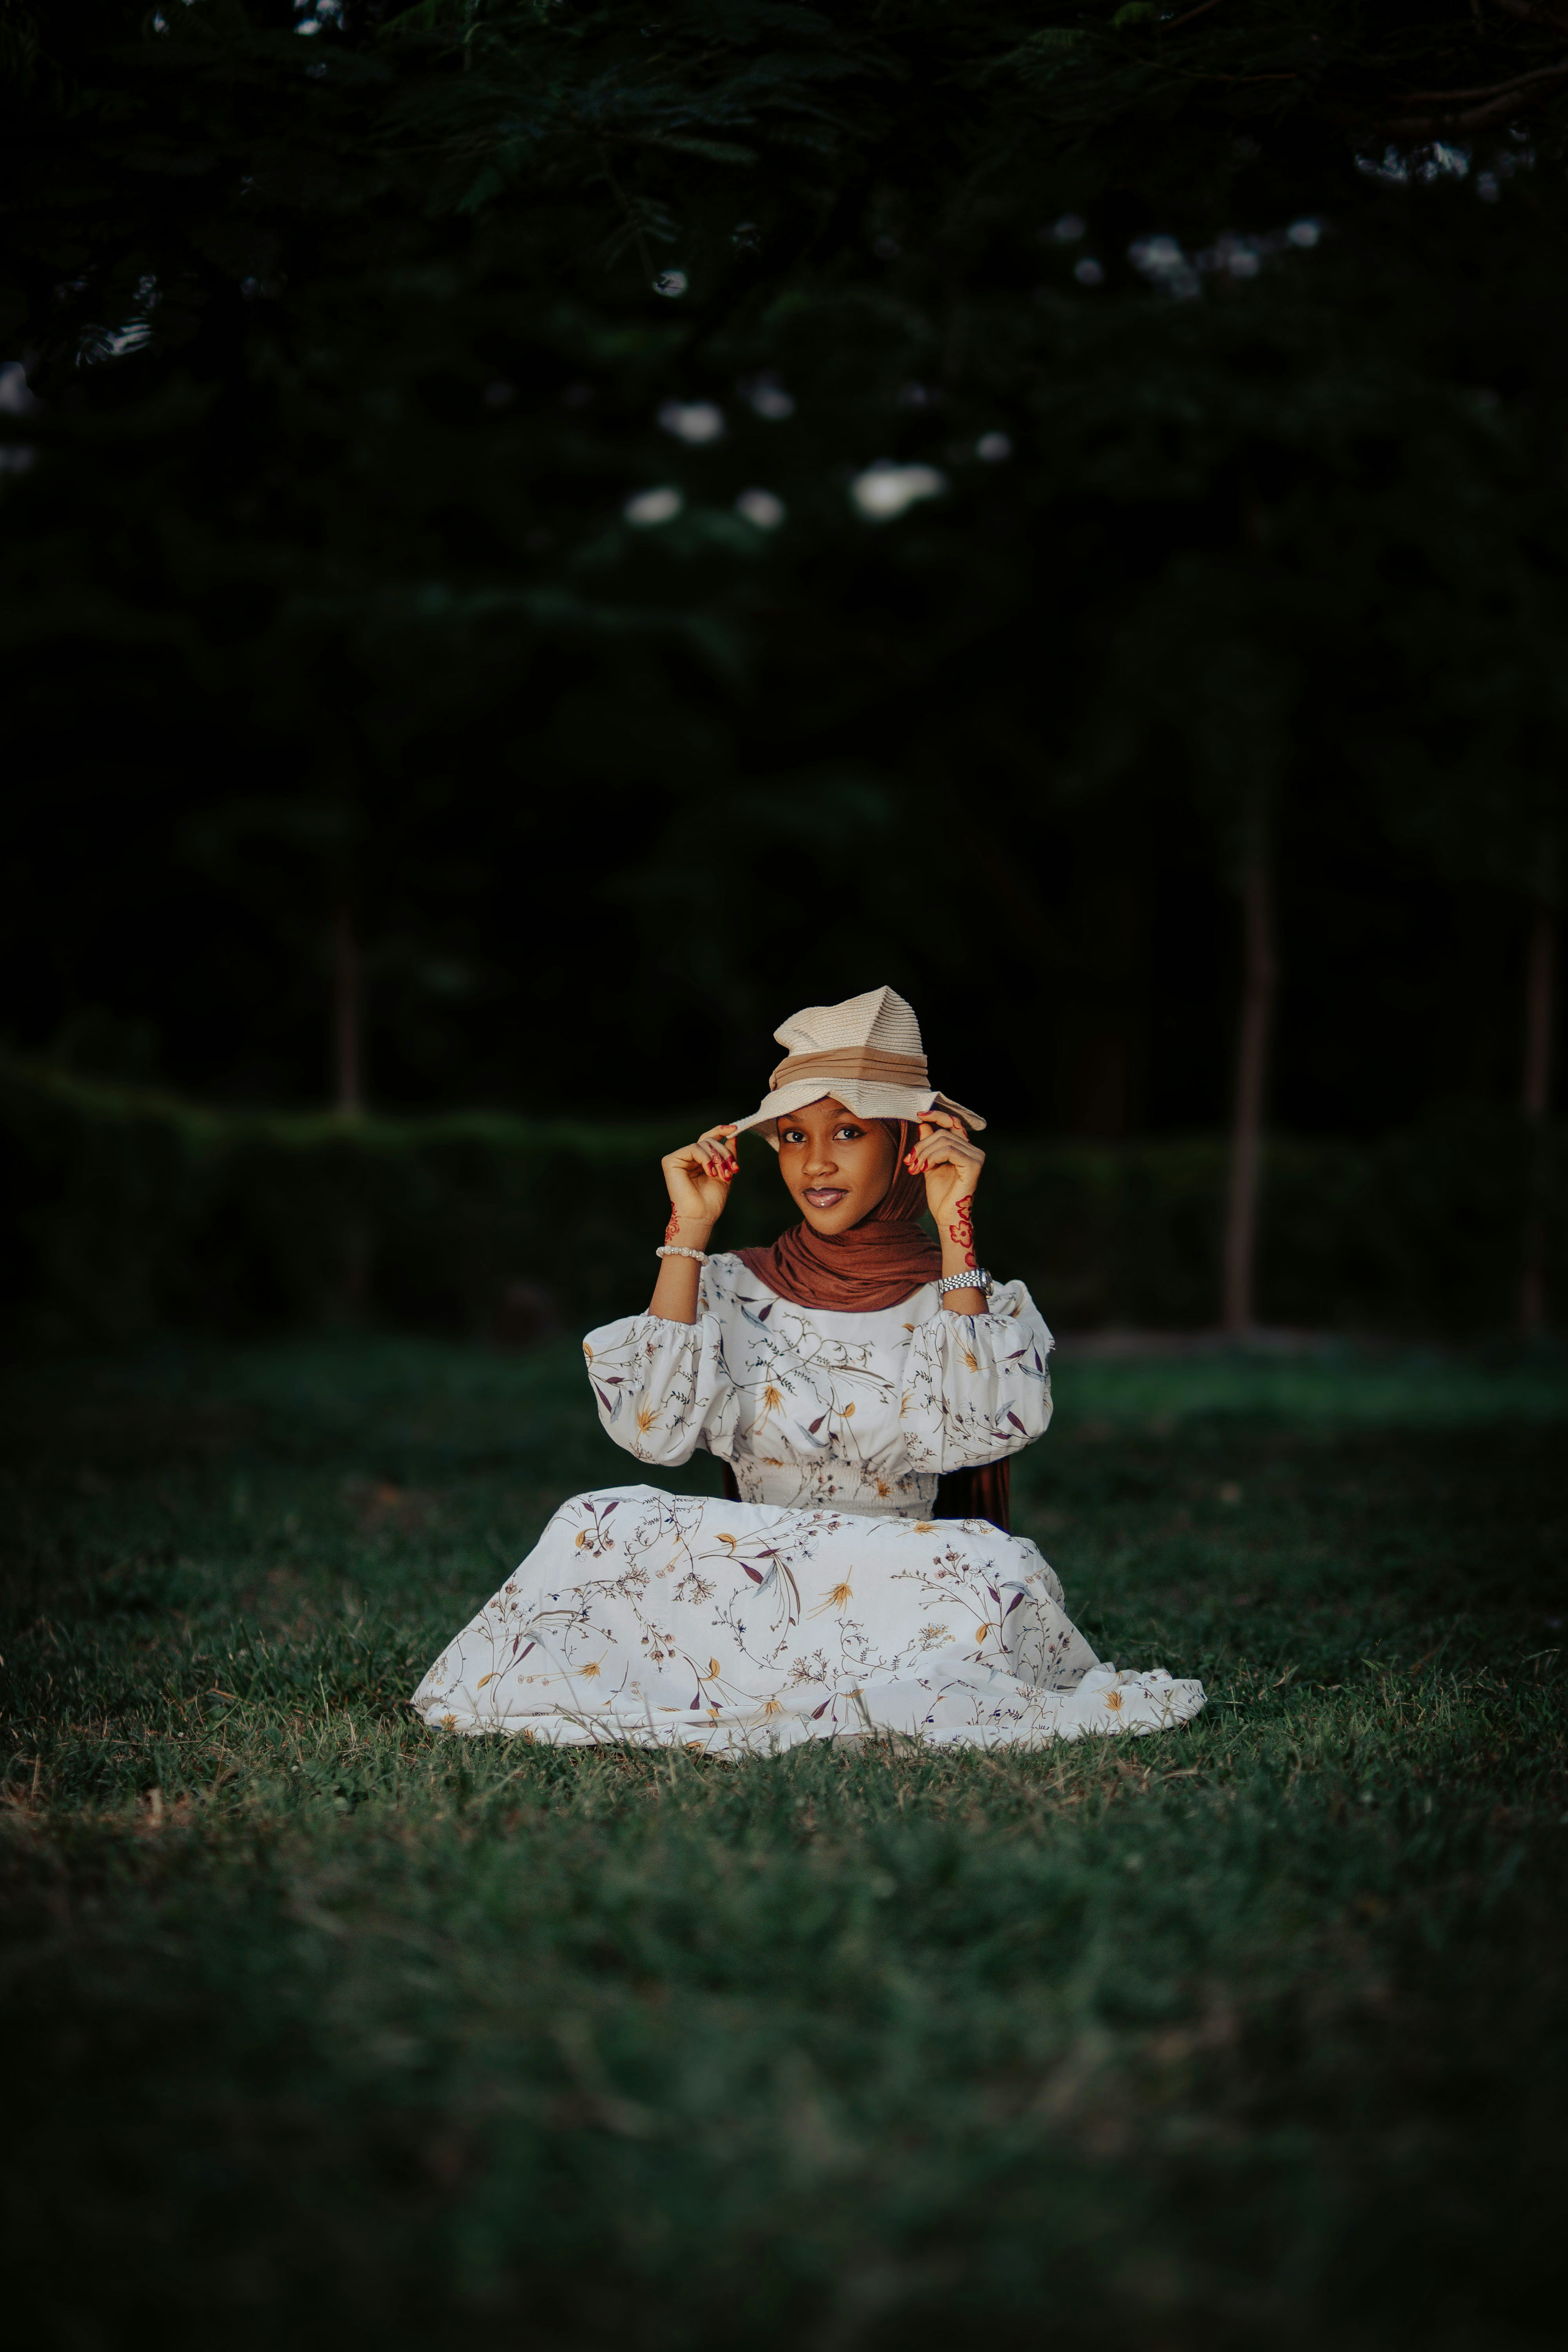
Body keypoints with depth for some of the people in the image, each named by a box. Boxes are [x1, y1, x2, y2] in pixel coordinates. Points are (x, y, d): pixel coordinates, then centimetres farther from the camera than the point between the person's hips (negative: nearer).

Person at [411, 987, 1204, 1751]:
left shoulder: (965, 1298, 6)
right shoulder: (733, 1288, 8)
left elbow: (978, 1431, -15)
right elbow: (654, 1429, -9)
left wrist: (954, 1231, -12)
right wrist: (689, 1232, -6)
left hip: (897, 1586, 0)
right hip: (749, 1576, 1)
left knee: (996, 1571, -34)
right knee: (603, 1523, -27)